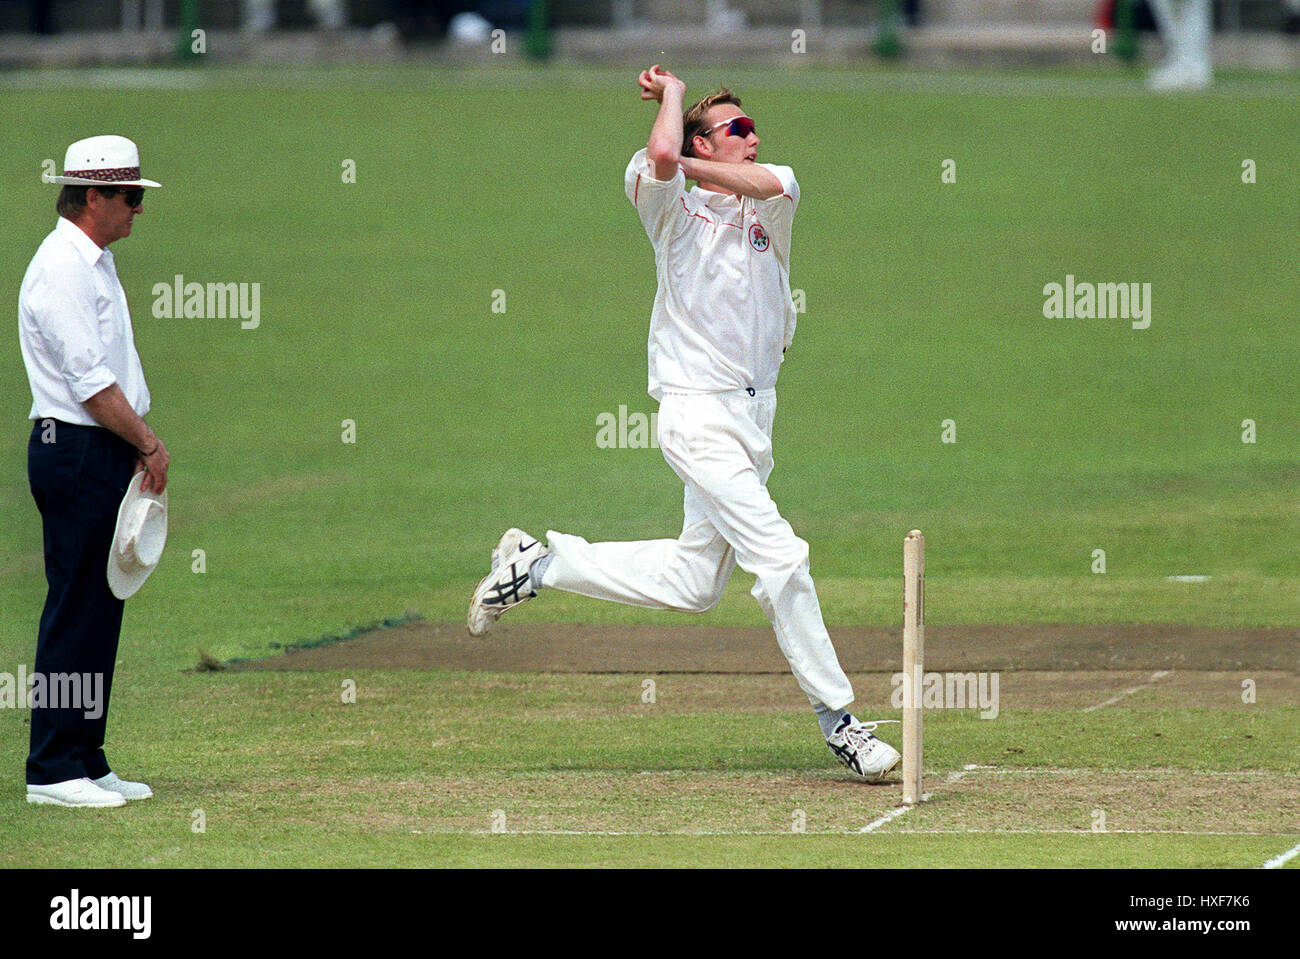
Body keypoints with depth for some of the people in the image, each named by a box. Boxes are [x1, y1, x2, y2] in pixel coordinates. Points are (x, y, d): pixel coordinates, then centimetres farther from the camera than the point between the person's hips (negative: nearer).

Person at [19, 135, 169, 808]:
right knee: (76, 610, -8)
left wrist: (144, 440, 10)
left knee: (100, 607, 10)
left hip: (106, 452, 10)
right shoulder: (61, 269, -15)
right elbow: (91, 381, -18)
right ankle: (52, 770, -6)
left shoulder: (95, 264, 17)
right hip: (77, 451, -10)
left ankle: (85, 761, 14)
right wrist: (149, 445, -12)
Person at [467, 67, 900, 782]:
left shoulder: (771, 205, 9)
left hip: (753, 416, 7)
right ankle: (836, 718, -9)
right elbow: (660, 160, -25)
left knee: (691, 583, 13)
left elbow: (772, 182, -15)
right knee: (780, 558, -15)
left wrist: (677, 161, -12)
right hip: (699, 416, -7)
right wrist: (671, 93, -7)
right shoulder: (676, 210, -3)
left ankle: (537, 563, 26)